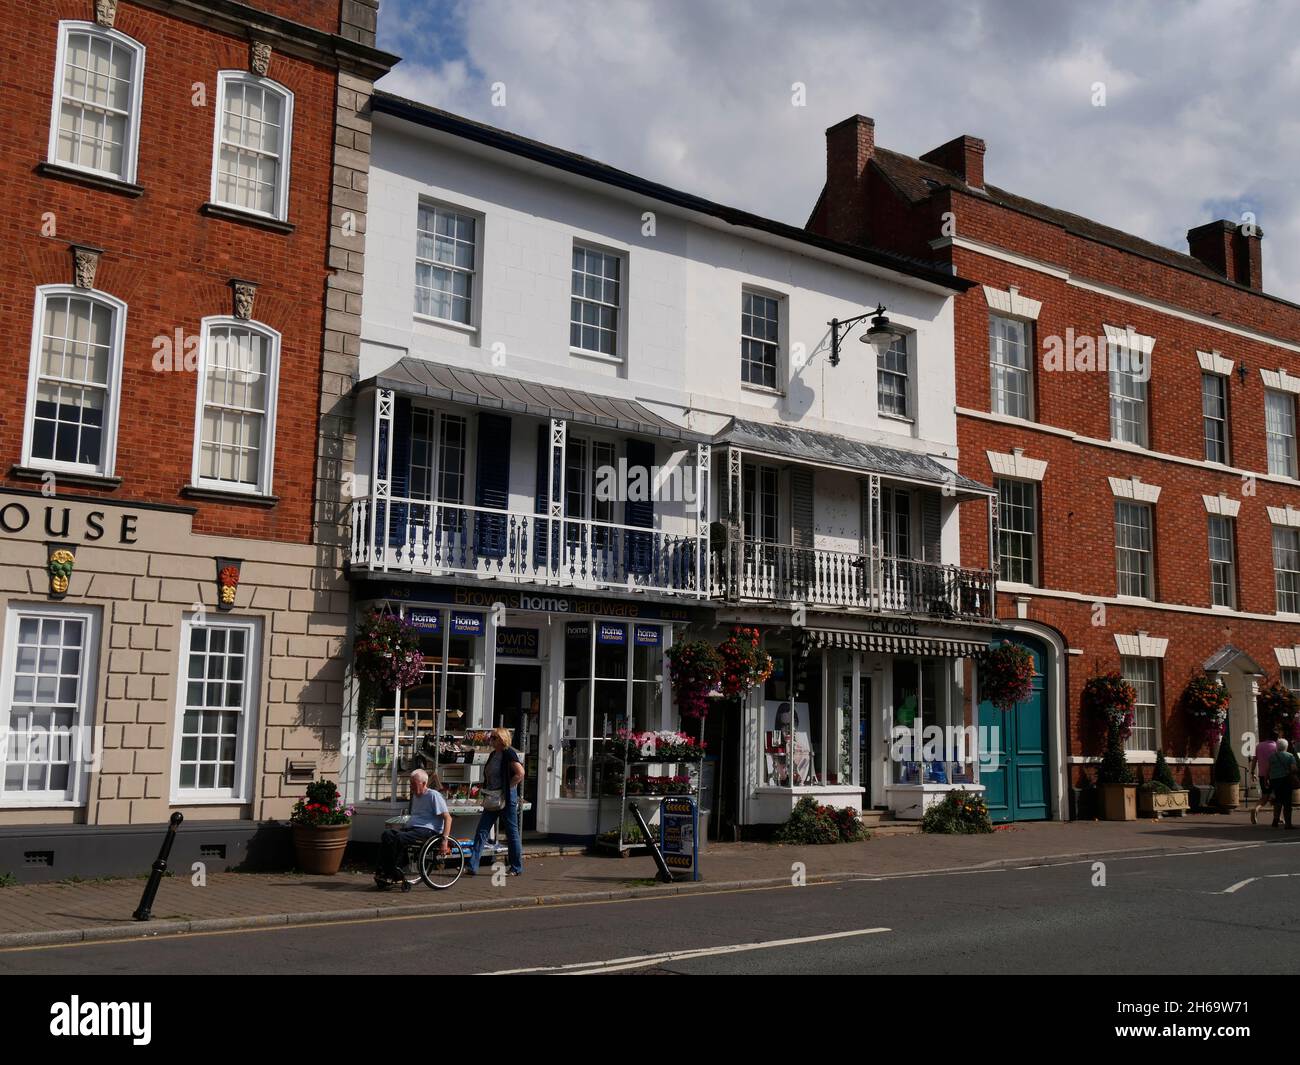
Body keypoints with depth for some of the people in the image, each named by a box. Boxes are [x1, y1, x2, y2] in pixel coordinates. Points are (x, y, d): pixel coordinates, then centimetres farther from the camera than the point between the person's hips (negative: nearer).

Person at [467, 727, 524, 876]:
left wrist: (506, 789, -17)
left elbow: (520, 773, -21)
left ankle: (517, 868, 13)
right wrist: (485, 791, 10)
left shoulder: (509, 753, -13)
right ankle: (472, 865, 2)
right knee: (482, 831, 2)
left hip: (507, 799, -8)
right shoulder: (493, 755, 12)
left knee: (512, 832, 2)